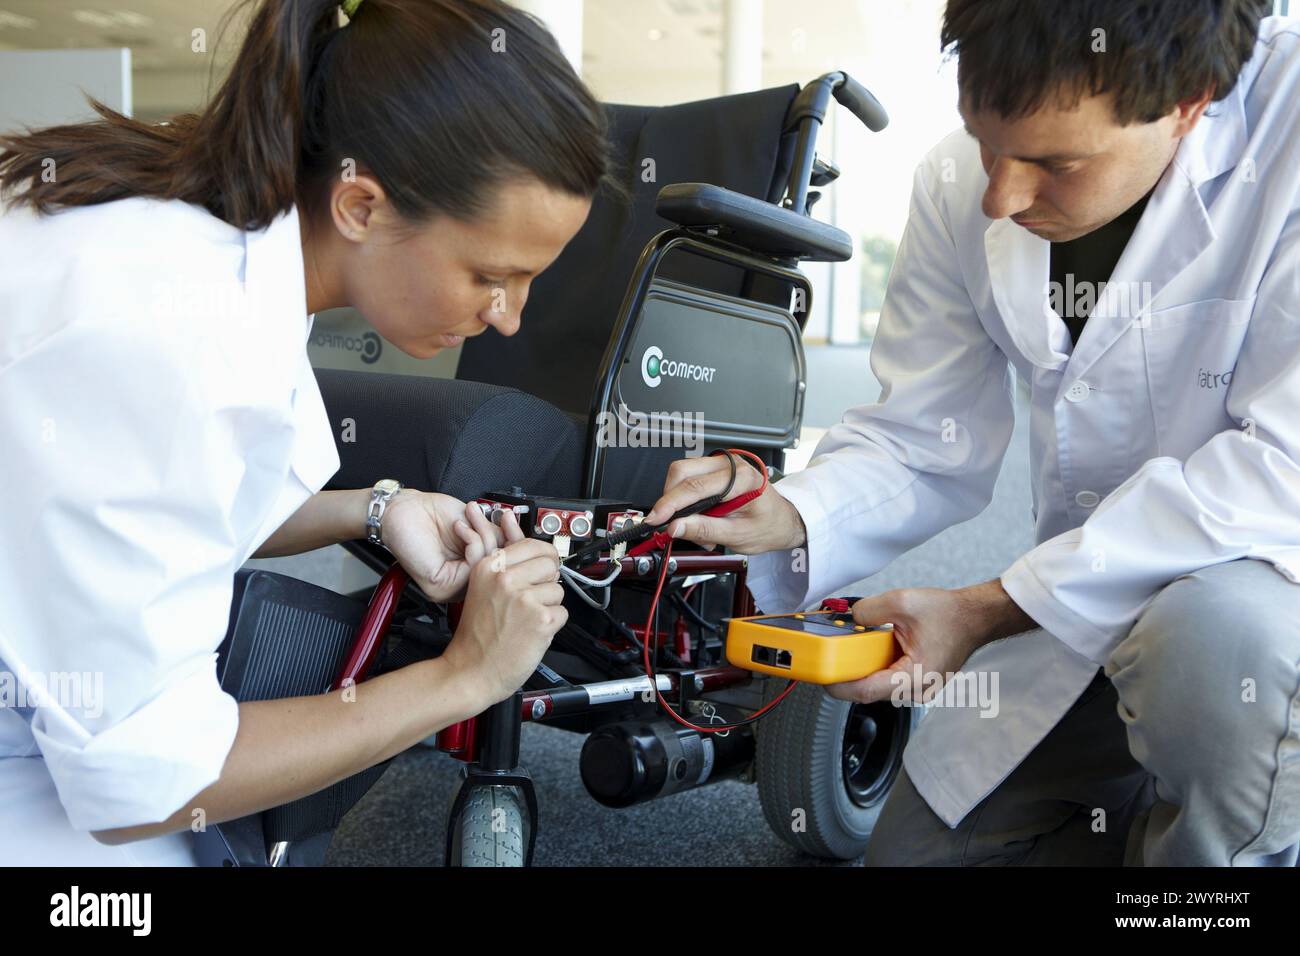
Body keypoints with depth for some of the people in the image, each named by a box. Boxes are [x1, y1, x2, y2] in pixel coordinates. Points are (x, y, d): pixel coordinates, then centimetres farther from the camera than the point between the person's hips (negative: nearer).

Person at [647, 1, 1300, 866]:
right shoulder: (960, 185, -7)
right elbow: (920, 447, -2)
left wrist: (994, 607, -30)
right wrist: (785, 519, -23)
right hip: (1087, 590, 5)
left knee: (1217, 637, -38)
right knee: (920, 845, 7)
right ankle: (1141, 810, 31)